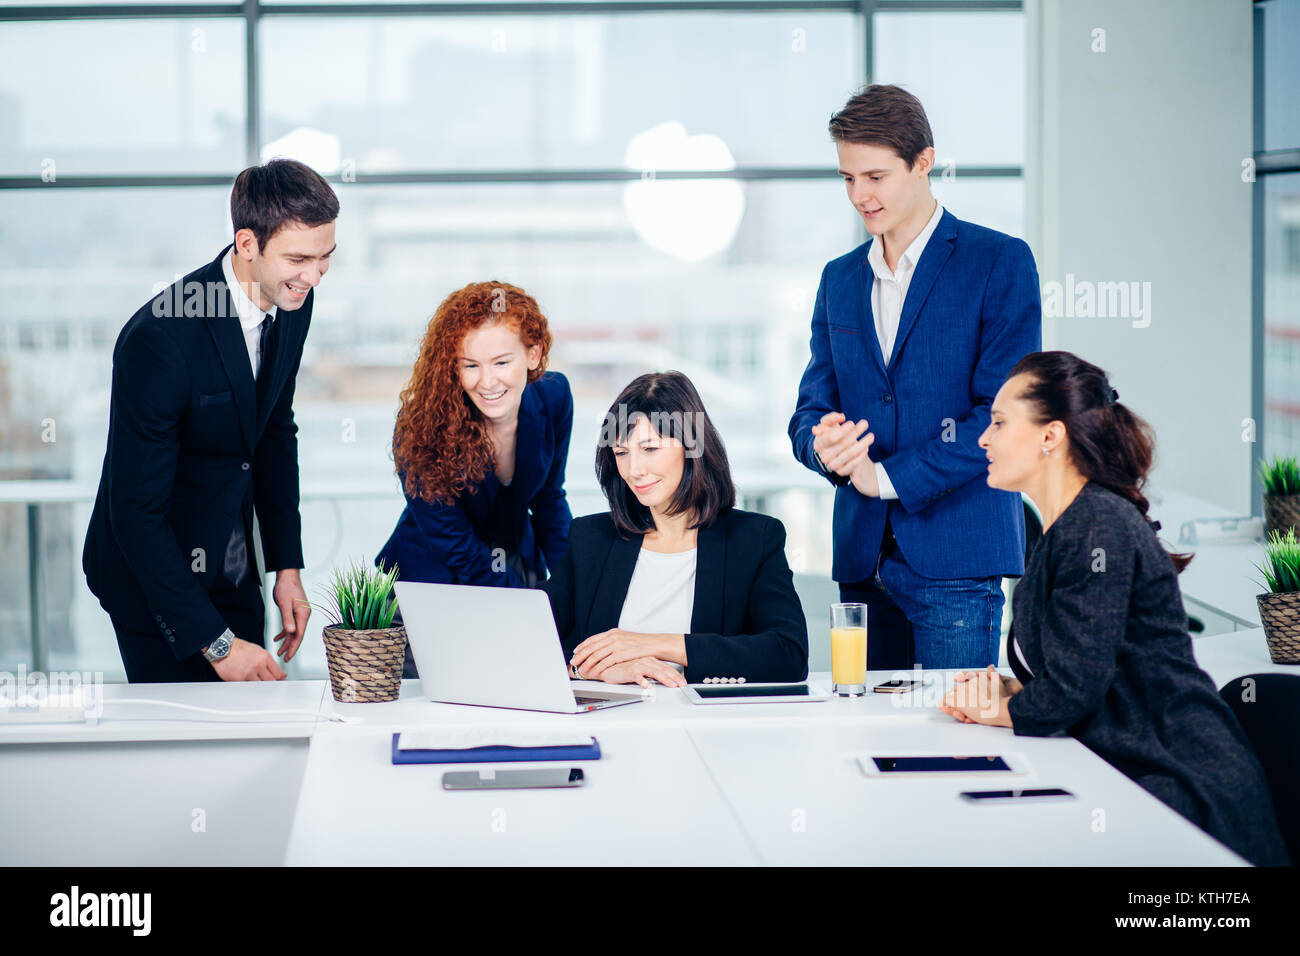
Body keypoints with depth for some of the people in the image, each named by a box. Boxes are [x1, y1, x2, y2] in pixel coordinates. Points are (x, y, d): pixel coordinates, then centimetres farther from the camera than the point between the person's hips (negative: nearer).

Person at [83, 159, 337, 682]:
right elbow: (136, 513, -26)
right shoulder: (158, 340, -29)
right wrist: (214, 641, -26)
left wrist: (287, 566, 6)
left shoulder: (292, 303, -6)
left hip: (232, 570, 7)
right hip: (150, 567, -7)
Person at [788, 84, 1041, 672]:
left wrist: (888, 476, -12)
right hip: (862, 556, 5)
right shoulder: (840, 279, 16)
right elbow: (810, 408, 16)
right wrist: (825, 446, -9)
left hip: (956, 556, -5)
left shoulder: (999, 262, -3)